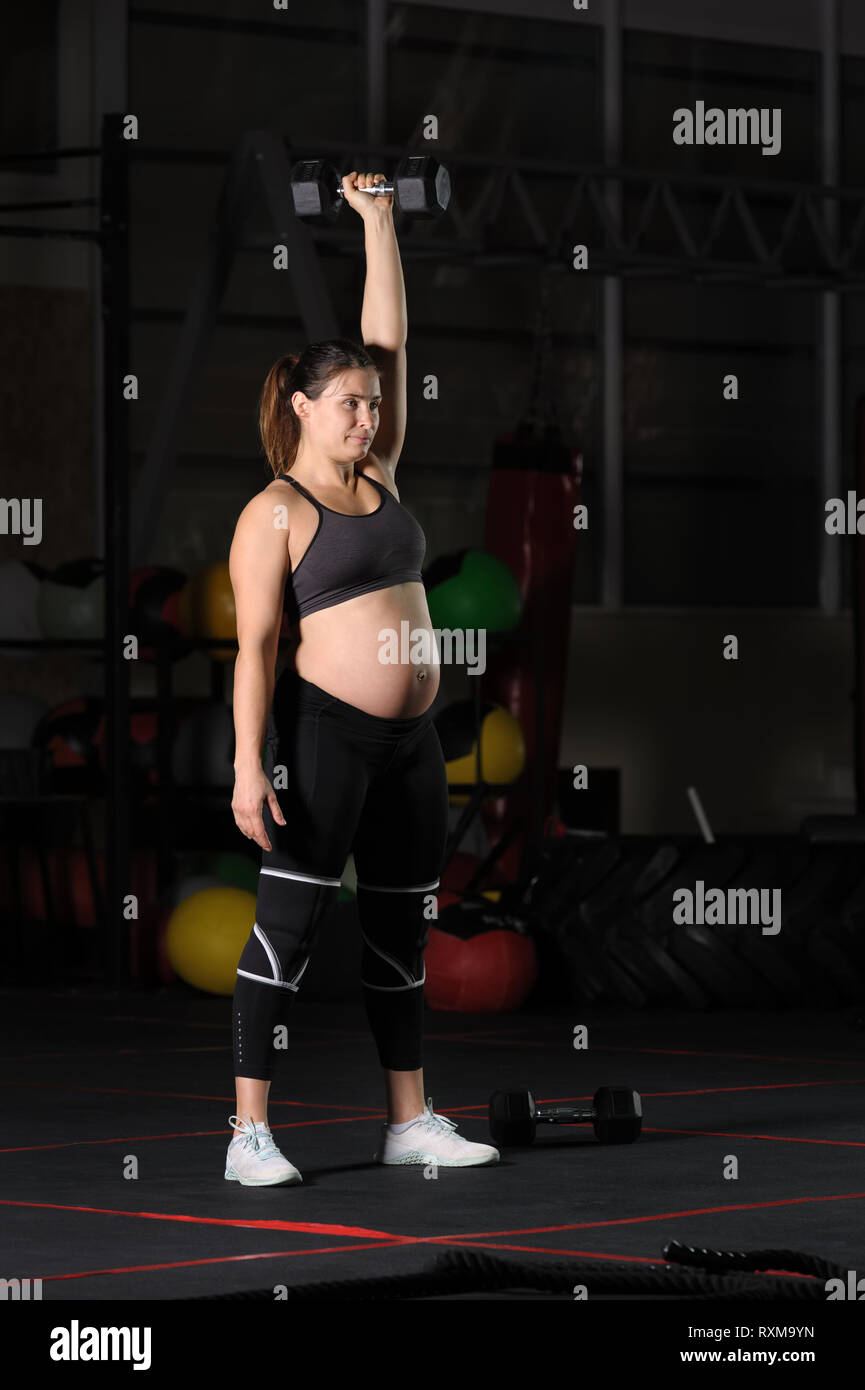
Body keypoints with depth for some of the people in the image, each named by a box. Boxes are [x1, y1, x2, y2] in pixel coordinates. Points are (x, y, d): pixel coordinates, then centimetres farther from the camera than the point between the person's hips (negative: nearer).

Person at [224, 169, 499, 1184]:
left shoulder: (376, 477, 13)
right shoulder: (274, 512, -5)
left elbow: (389, 341, 11)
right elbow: (255, 644, -11)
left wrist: (378, 217, 8)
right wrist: (250, 766, -19)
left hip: (409, 736, 7)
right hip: (324, 729, -7)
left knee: (403, 926, 10)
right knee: (292, 917, -7)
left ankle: (409, 1122, 17)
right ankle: (250, 1134, -7)